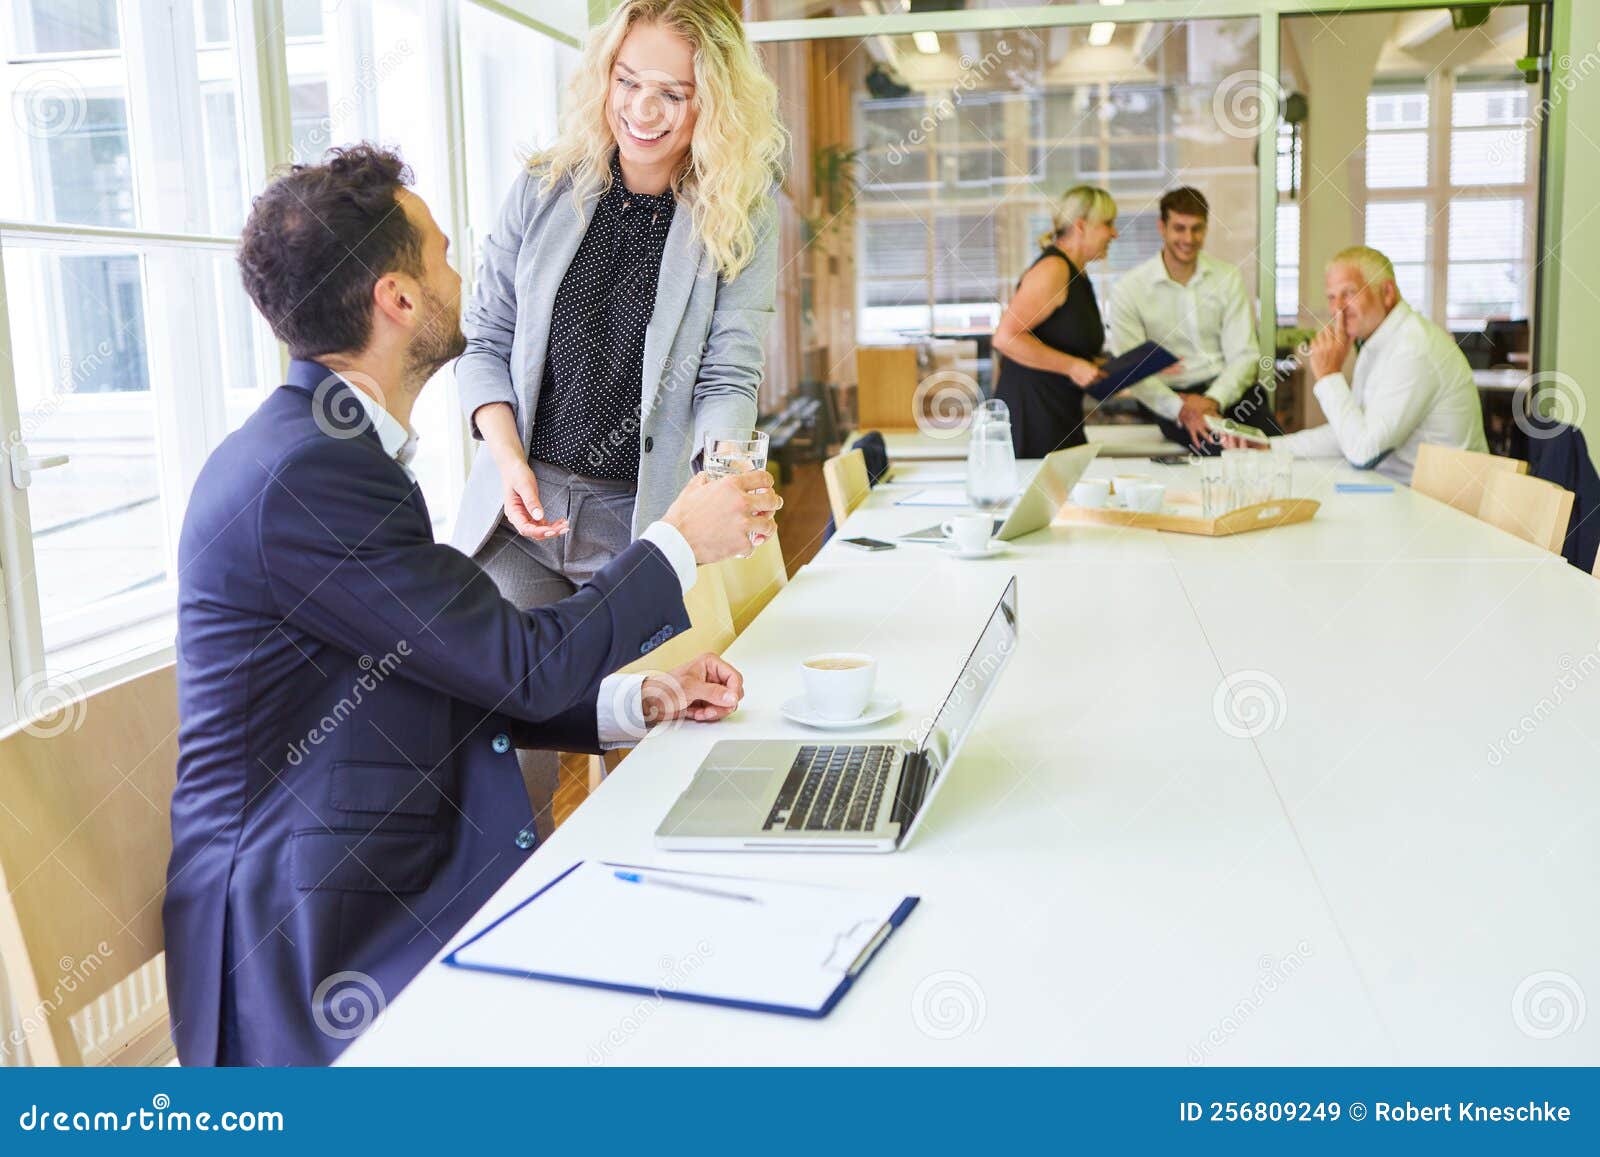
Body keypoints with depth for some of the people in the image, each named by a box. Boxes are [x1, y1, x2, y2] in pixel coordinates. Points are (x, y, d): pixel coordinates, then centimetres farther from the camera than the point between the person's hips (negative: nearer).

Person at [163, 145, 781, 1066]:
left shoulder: (329, 447, 11)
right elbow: (522, 663, -17)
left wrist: (635, 701, 4)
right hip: (320, 956, -9)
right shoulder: (303, 476, -21)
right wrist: (681, 542, -4)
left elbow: (461, 683, 13)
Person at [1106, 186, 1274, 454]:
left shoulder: (1229, 278, 8)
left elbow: (1244, 355, 3)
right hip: (1170, 394, -3)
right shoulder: (1129, 288, -1)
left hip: (1226, 387, 3)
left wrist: (1213, 400, -16)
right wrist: (1180, 409, -21)